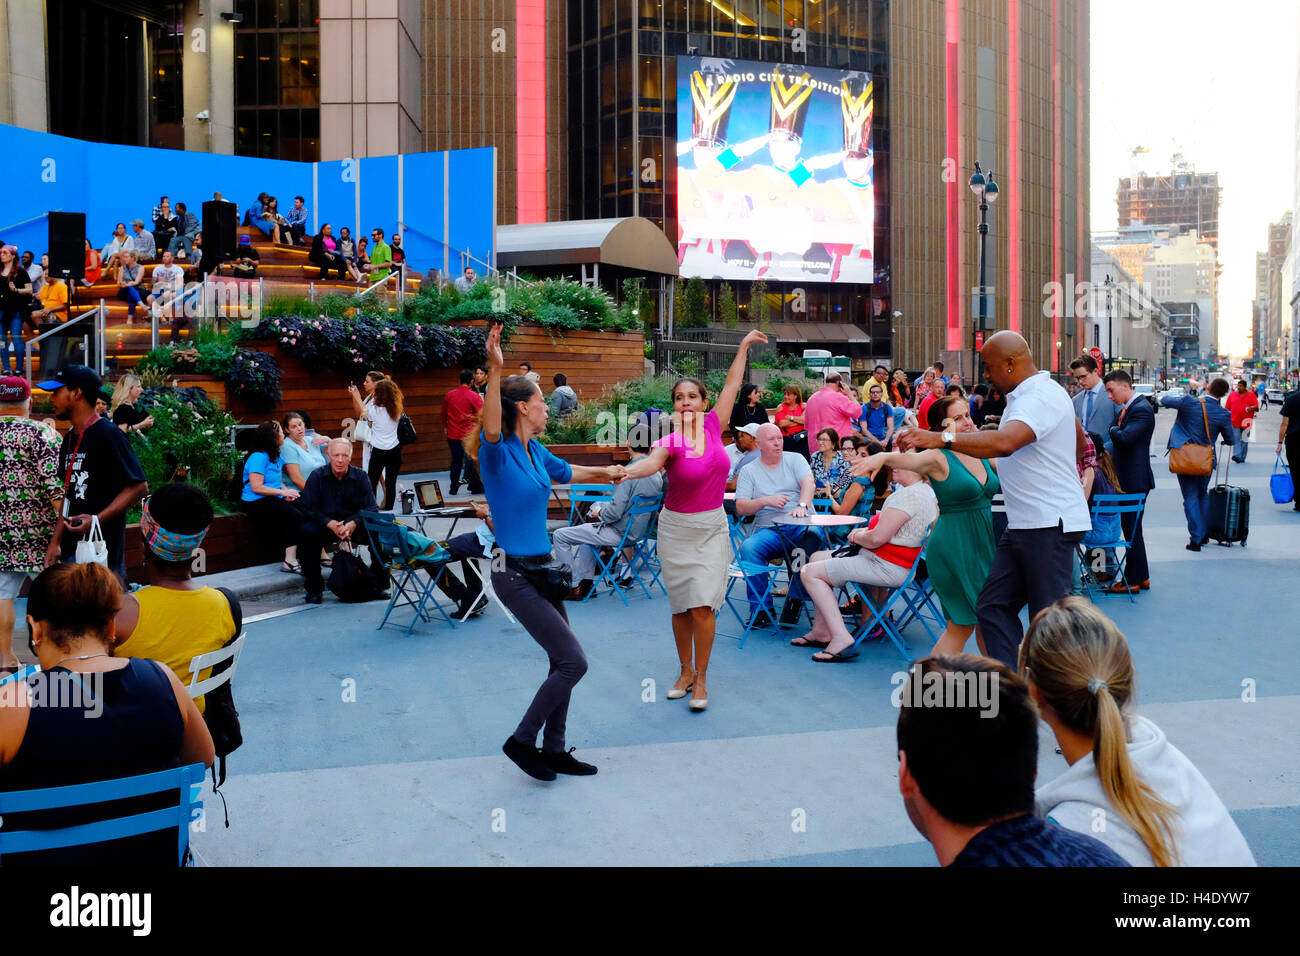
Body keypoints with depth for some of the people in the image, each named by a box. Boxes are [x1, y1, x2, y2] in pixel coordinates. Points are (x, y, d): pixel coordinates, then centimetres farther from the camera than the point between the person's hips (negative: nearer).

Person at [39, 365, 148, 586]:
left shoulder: (107, 434, -10)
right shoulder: (69, 439, 17)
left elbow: (139, 487, -14)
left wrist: (97, 519, -22)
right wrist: (55, 542, 14)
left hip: (103, 551, -8)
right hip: (71, 551, 9)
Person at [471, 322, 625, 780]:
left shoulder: (535, 450, 10)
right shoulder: (497, 453, -14)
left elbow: (567, 472, 30)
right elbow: (491, 425, -38)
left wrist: (604, 472, 16)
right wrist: (495, 372, -51)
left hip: (542, 568, 9)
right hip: (516, 574, -9)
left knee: (564, 662, 13)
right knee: (573, 662, -9)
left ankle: (554, 750, 27)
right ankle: (521, 741, 7)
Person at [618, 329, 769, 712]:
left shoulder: (713, 426, -2)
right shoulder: (671, 441, -13)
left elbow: (732, 385, 8)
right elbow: (652, 461, -35)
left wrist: (744, 347, 14)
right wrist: (625, 472, -56)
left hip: (712, 527, 1)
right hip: (677, 527, -1)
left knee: (703, 605, -7)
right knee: (681, 605, 7)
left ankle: (701, 679, 4)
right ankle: (686, 671, 24)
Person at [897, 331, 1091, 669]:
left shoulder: (1040, 398, -17)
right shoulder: (1034, 394, 17)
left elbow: (1004, 443, -37)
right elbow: (1080, 441, 31)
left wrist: (941, 439, -39)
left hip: (1051, 524, -11)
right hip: (1024, 525, 11)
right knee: (993, 606, 7)